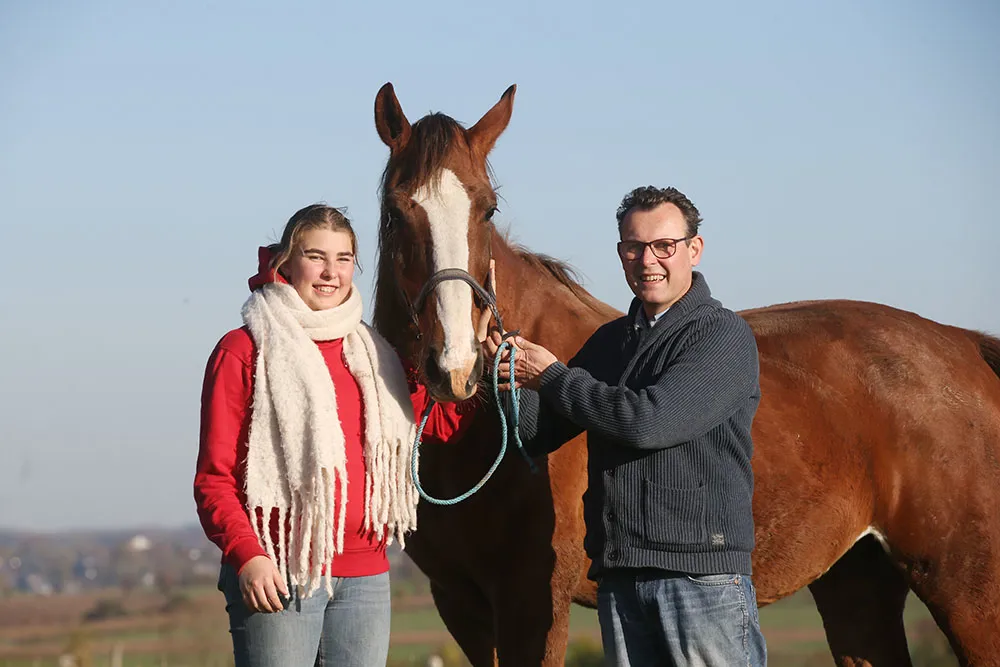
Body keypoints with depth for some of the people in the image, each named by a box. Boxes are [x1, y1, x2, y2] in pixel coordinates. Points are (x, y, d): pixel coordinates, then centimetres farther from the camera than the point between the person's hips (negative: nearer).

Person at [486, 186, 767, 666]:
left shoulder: (724, 336, -7)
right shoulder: (610, 340, 16)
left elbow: (649, 421, -19)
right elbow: (540, 435, 15)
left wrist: (550, 376, -8)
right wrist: (515, 378, -7)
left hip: (702, 571, -6)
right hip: (618, 575, 6)